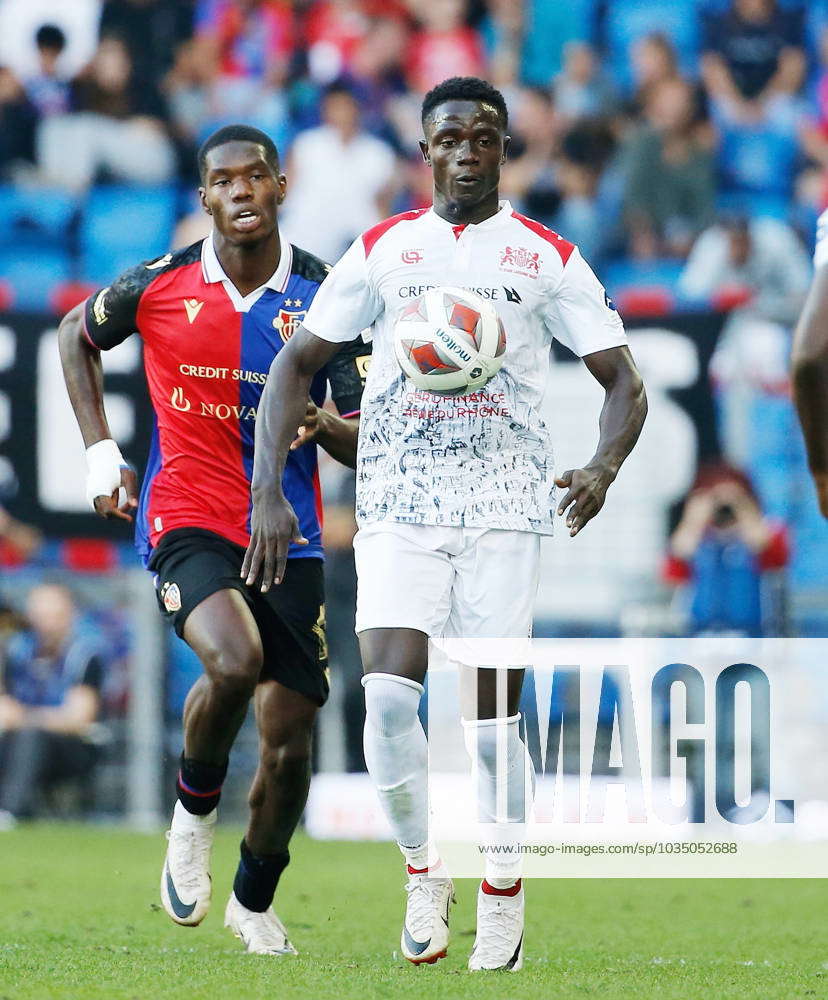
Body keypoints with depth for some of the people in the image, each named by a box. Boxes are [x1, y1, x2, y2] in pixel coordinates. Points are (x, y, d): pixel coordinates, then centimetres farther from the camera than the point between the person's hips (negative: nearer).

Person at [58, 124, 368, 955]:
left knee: (288, 741, 0)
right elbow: (77, 335, 17)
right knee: (234, 660, -31)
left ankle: (254, 901, 26)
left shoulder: (323, 297, -3)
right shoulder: (161, 286, -5)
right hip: (185, 521, -2)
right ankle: (192, 811, -2)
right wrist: (100, 453, 9)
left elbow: (369, 441, 0)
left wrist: (324, 425, -23)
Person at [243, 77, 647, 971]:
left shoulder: (548, 259, 6)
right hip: (398, 506, 1)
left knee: (490, 719, -4)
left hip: (503, 508, -1)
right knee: (388, 696, -16)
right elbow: (296, 365, 11)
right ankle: (423, 877, 4)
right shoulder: (382, 251, 8)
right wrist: (267, 493, -1)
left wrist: (603, 469, -14)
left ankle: (503, 898, 17)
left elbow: (624, 383, 7)